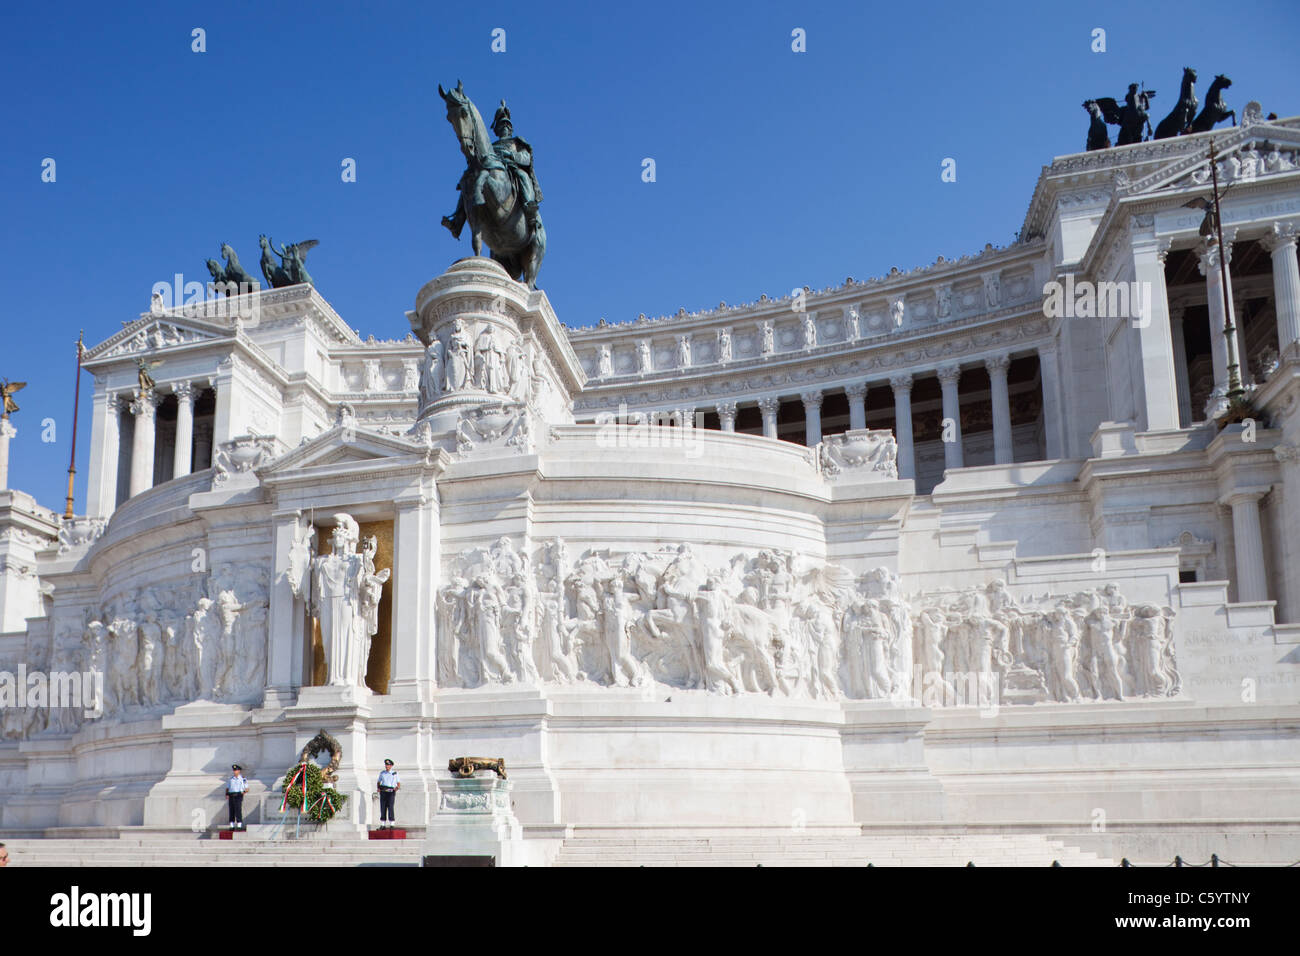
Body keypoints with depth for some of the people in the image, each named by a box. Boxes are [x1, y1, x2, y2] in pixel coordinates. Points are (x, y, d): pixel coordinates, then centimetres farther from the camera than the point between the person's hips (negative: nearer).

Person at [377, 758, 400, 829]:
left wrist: (397, 787, -15)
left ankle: (391, 825, -11)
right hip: (383, 792, 3)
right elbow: (378, 782, 19)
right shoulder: (382, 773, 14)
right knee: (383, 808, 0)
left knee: (390, 808, -12)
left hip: (391, 792, -3)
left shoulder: (395, 773, 6)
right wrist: (378, 788, -1)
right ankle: (382, 825, 5)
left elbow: (399, 784, 7)